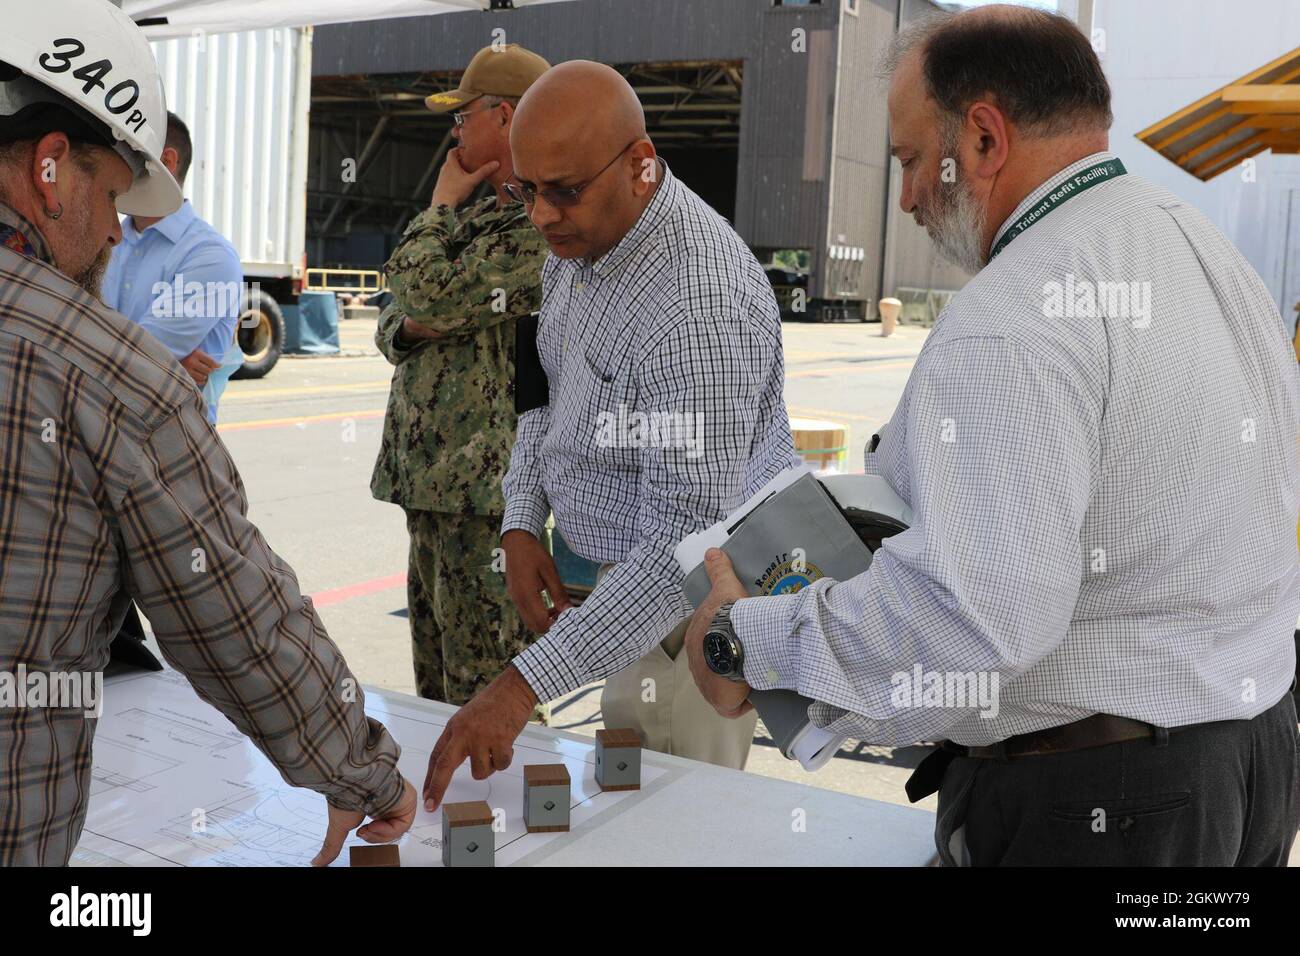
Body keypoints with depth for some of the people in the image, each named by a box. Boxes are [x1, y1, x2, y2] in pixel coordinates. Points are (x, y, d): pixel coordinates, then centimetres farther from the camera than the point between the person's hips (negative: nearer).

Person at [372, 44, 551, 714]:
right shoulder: (478, 218, 19)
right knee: (434, 665, 19)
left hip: (490, 482, -10)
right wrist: (409, 330, -6)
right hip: (431, 475, 10)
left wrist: (440, 204, -1)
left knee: (483, 684, -4)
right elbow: (391, 326, 20)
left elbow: (421, 292, -20)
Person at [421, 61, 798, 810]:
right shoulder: (581, 238, 0)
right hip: (628, 571, 8)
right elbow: (549, 391, 14)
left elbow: (691, 538, -34)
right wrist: (522, 525, -1)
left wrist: (525, 685, -36)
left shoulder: (701, 305, -31)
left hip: (695, 605, -8)